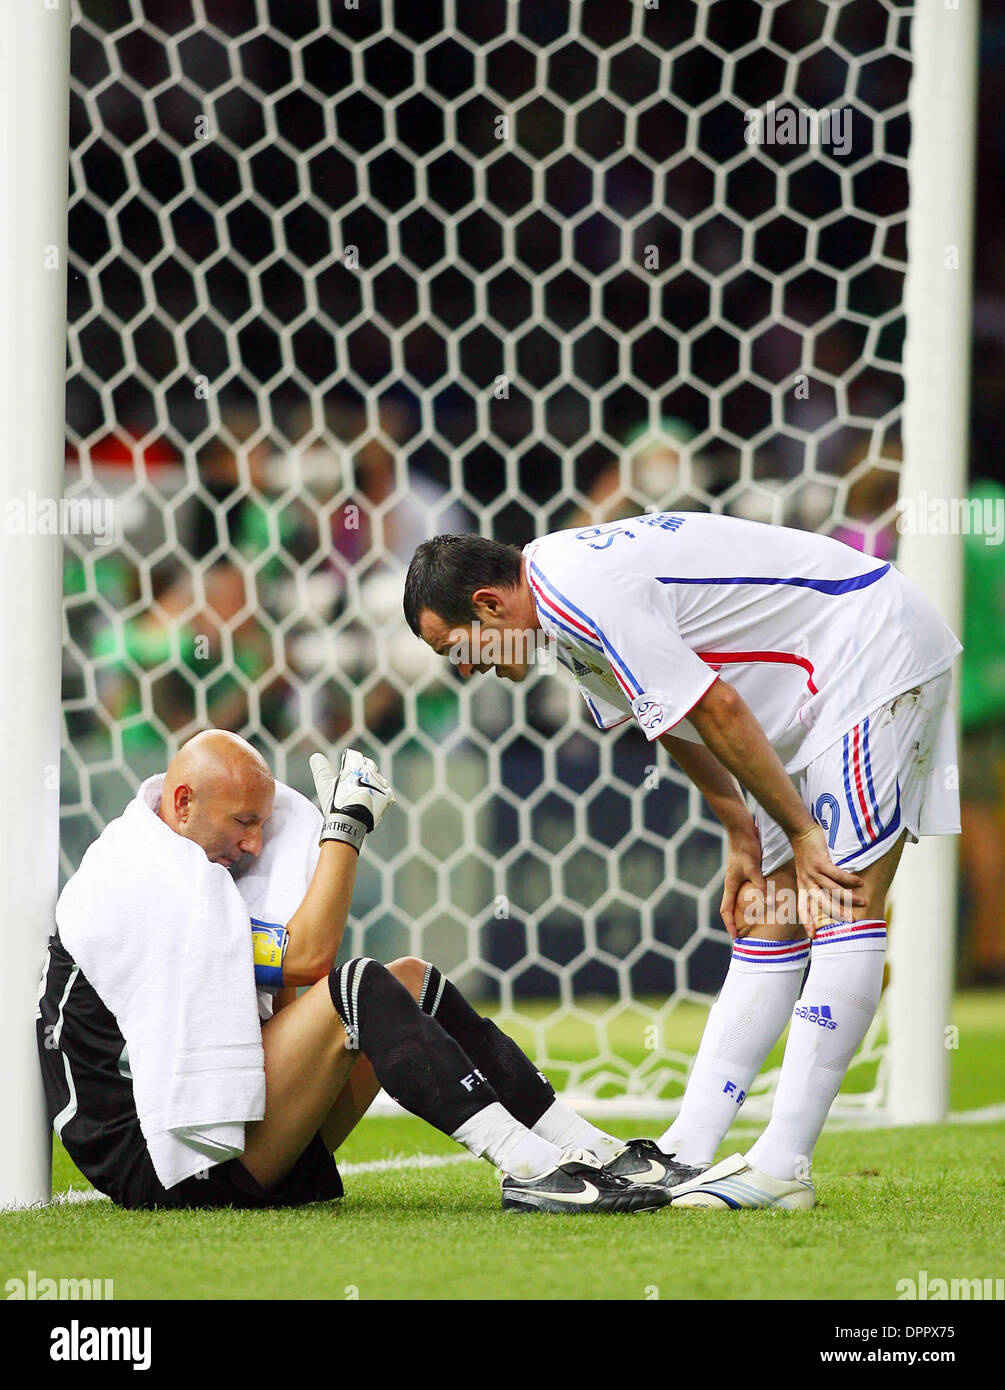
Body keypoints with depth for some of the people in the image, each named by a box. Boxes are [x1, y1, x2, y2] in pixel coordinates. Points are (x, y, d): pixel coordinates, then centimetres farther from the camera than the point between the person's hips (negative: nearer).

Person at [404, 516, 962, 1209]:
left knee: (843, 912, -14)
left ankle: (782, 1167, -21)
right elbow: (667, 712, 18)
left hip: (876, 652, -11)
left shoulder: (582, 594, -24)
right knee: (767, 921, 6)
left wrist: (800, 832, -15)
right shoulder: (563, 596, 8)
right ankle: (685, 1153, 3)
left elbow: (715, 709, -23)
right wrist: (740, 829, 13)